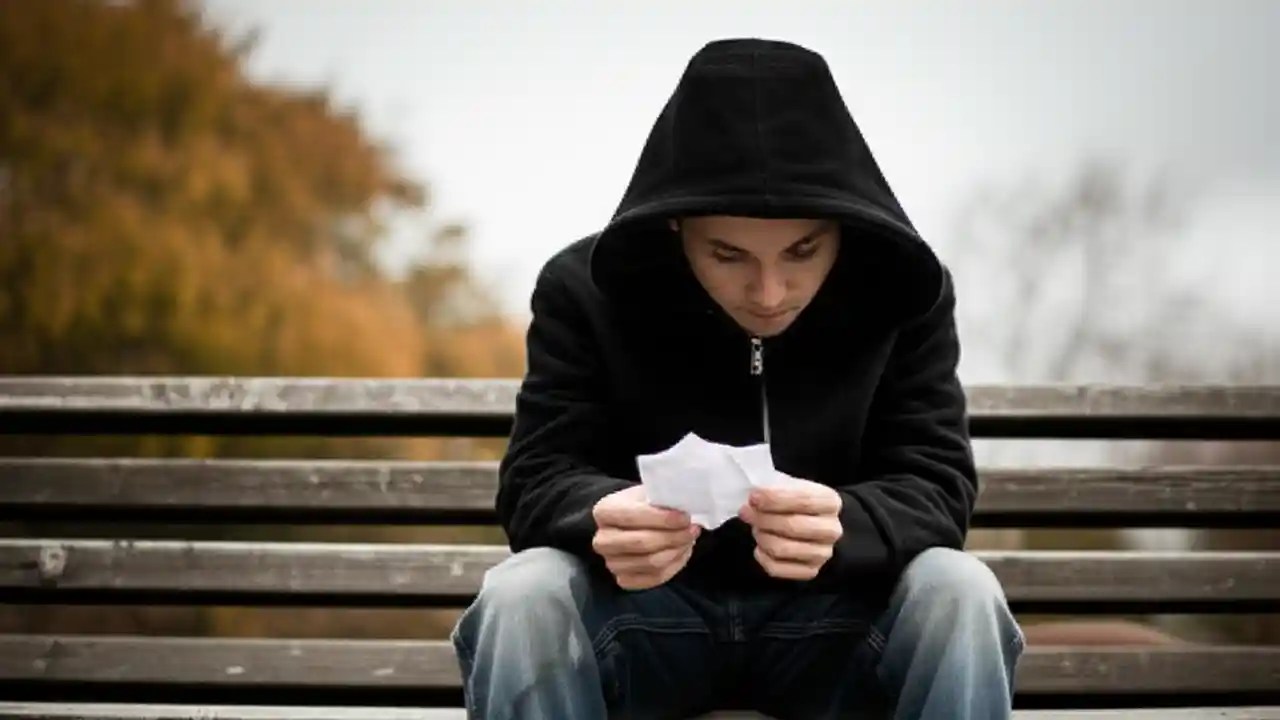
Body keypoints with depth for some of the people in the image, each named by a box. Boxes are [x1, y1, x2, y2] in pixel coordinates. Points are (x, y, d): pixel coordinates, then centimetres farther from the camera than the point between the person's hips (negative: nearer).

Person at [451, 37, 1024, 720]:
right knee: (520, 600, -30)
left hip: (835, 613, 0)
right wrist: (606, 516, -37)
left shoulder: (904, 294, -9)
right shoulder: (586, 289, -11)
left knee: (960, 598, -29)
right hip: (646, 610, 0)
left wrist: (843, 525, -37)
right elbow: (538, 479, -12)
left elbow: (934, 488, -13)